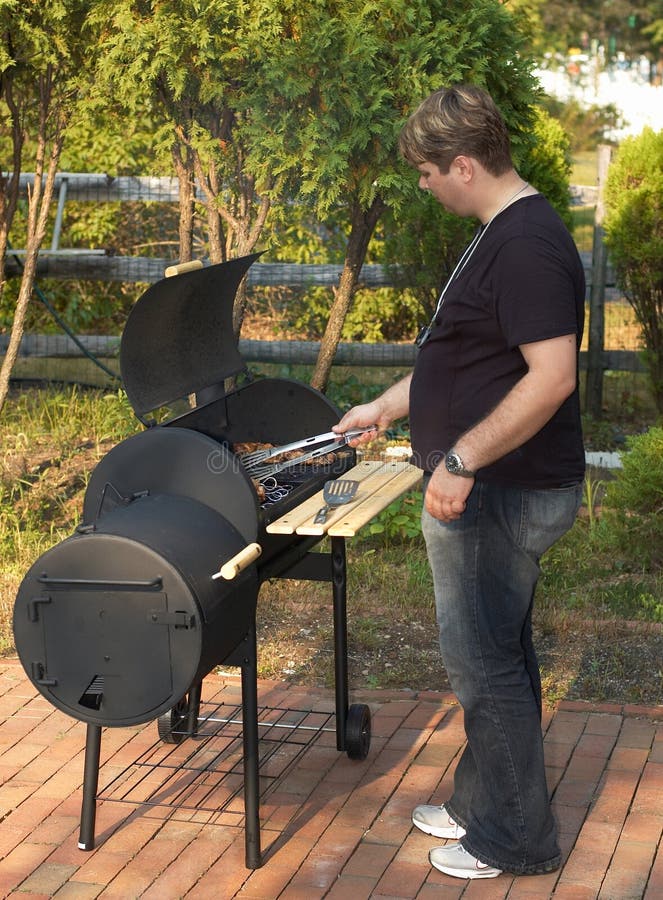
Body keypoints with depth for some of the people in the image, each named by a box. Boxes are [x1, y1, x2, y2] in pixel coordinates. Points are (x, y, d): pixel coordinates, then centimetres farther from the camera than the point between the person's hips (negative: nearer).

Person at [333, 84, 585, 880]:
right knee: (494, 655, 18)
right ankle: (481, 804, 32)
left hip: (503, 492, -10)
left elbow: (551, 376, -28)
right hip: (490, 490, 10)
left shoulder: (526, 245, -21)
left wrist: (461, 460, -25)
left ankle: (515, 841, 14)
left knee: (485, 663, 0)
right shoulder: (502, 233, 12)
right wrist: (385, 408, 25)